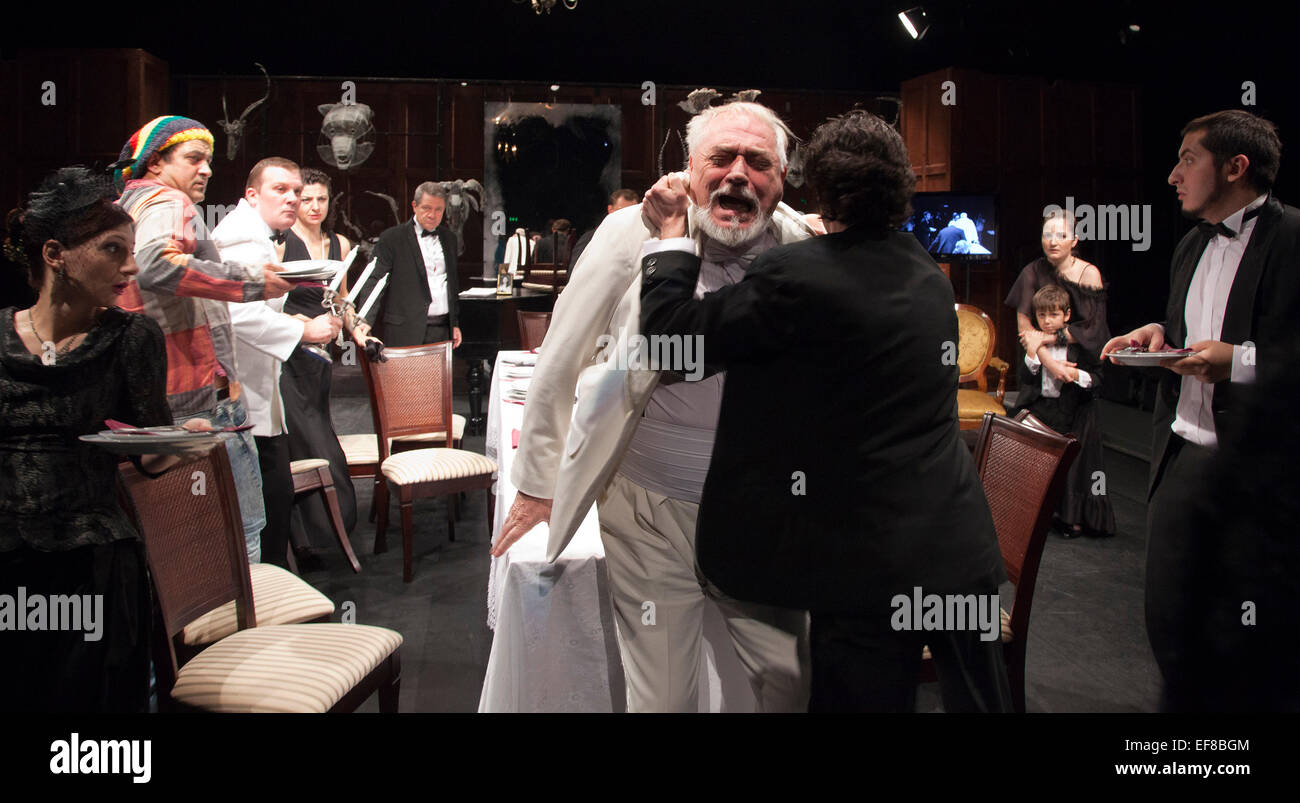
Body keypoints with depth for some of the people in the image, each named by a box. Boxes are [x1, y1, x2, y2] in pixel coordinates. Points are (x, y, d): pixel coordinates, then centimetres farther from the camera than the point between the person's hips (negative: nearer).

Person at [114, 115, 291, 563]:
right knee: (240, 529, -5)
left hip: (144, 399, 10)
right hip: (202, 395, -10)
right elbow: (156, 265, -30)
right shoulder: (167, 203, -10)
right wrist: (252, 282, -28)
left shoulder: (121, 210, 20)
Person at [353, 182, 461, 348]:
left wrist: (455, 323, 18)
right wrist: (366, 321, -23)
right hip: (407, 333, -4)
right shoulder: (391, 239, -2)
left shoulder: (449, 238, 15)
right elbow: (373, 280, -9)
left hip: (442, 330, 5)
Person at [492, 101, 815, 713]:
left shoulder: (801, 246, -4)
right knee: (662, 698, 8)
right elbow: (559, 368, -1)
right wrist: (536, 485, 4)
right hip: (651, 513, -2)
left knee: (792, 682, 13)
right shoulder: (633, 234, -9)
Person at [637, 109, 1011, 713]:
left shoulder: (794, 275, -16)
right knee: (979, 698, 20)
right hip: (959, 547, 7)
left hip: (869, 563, -6)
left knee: (862, 697, 10)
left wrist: (671, 232, 3)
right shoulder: (929, 274, 8)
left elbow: (669, 332, -12)